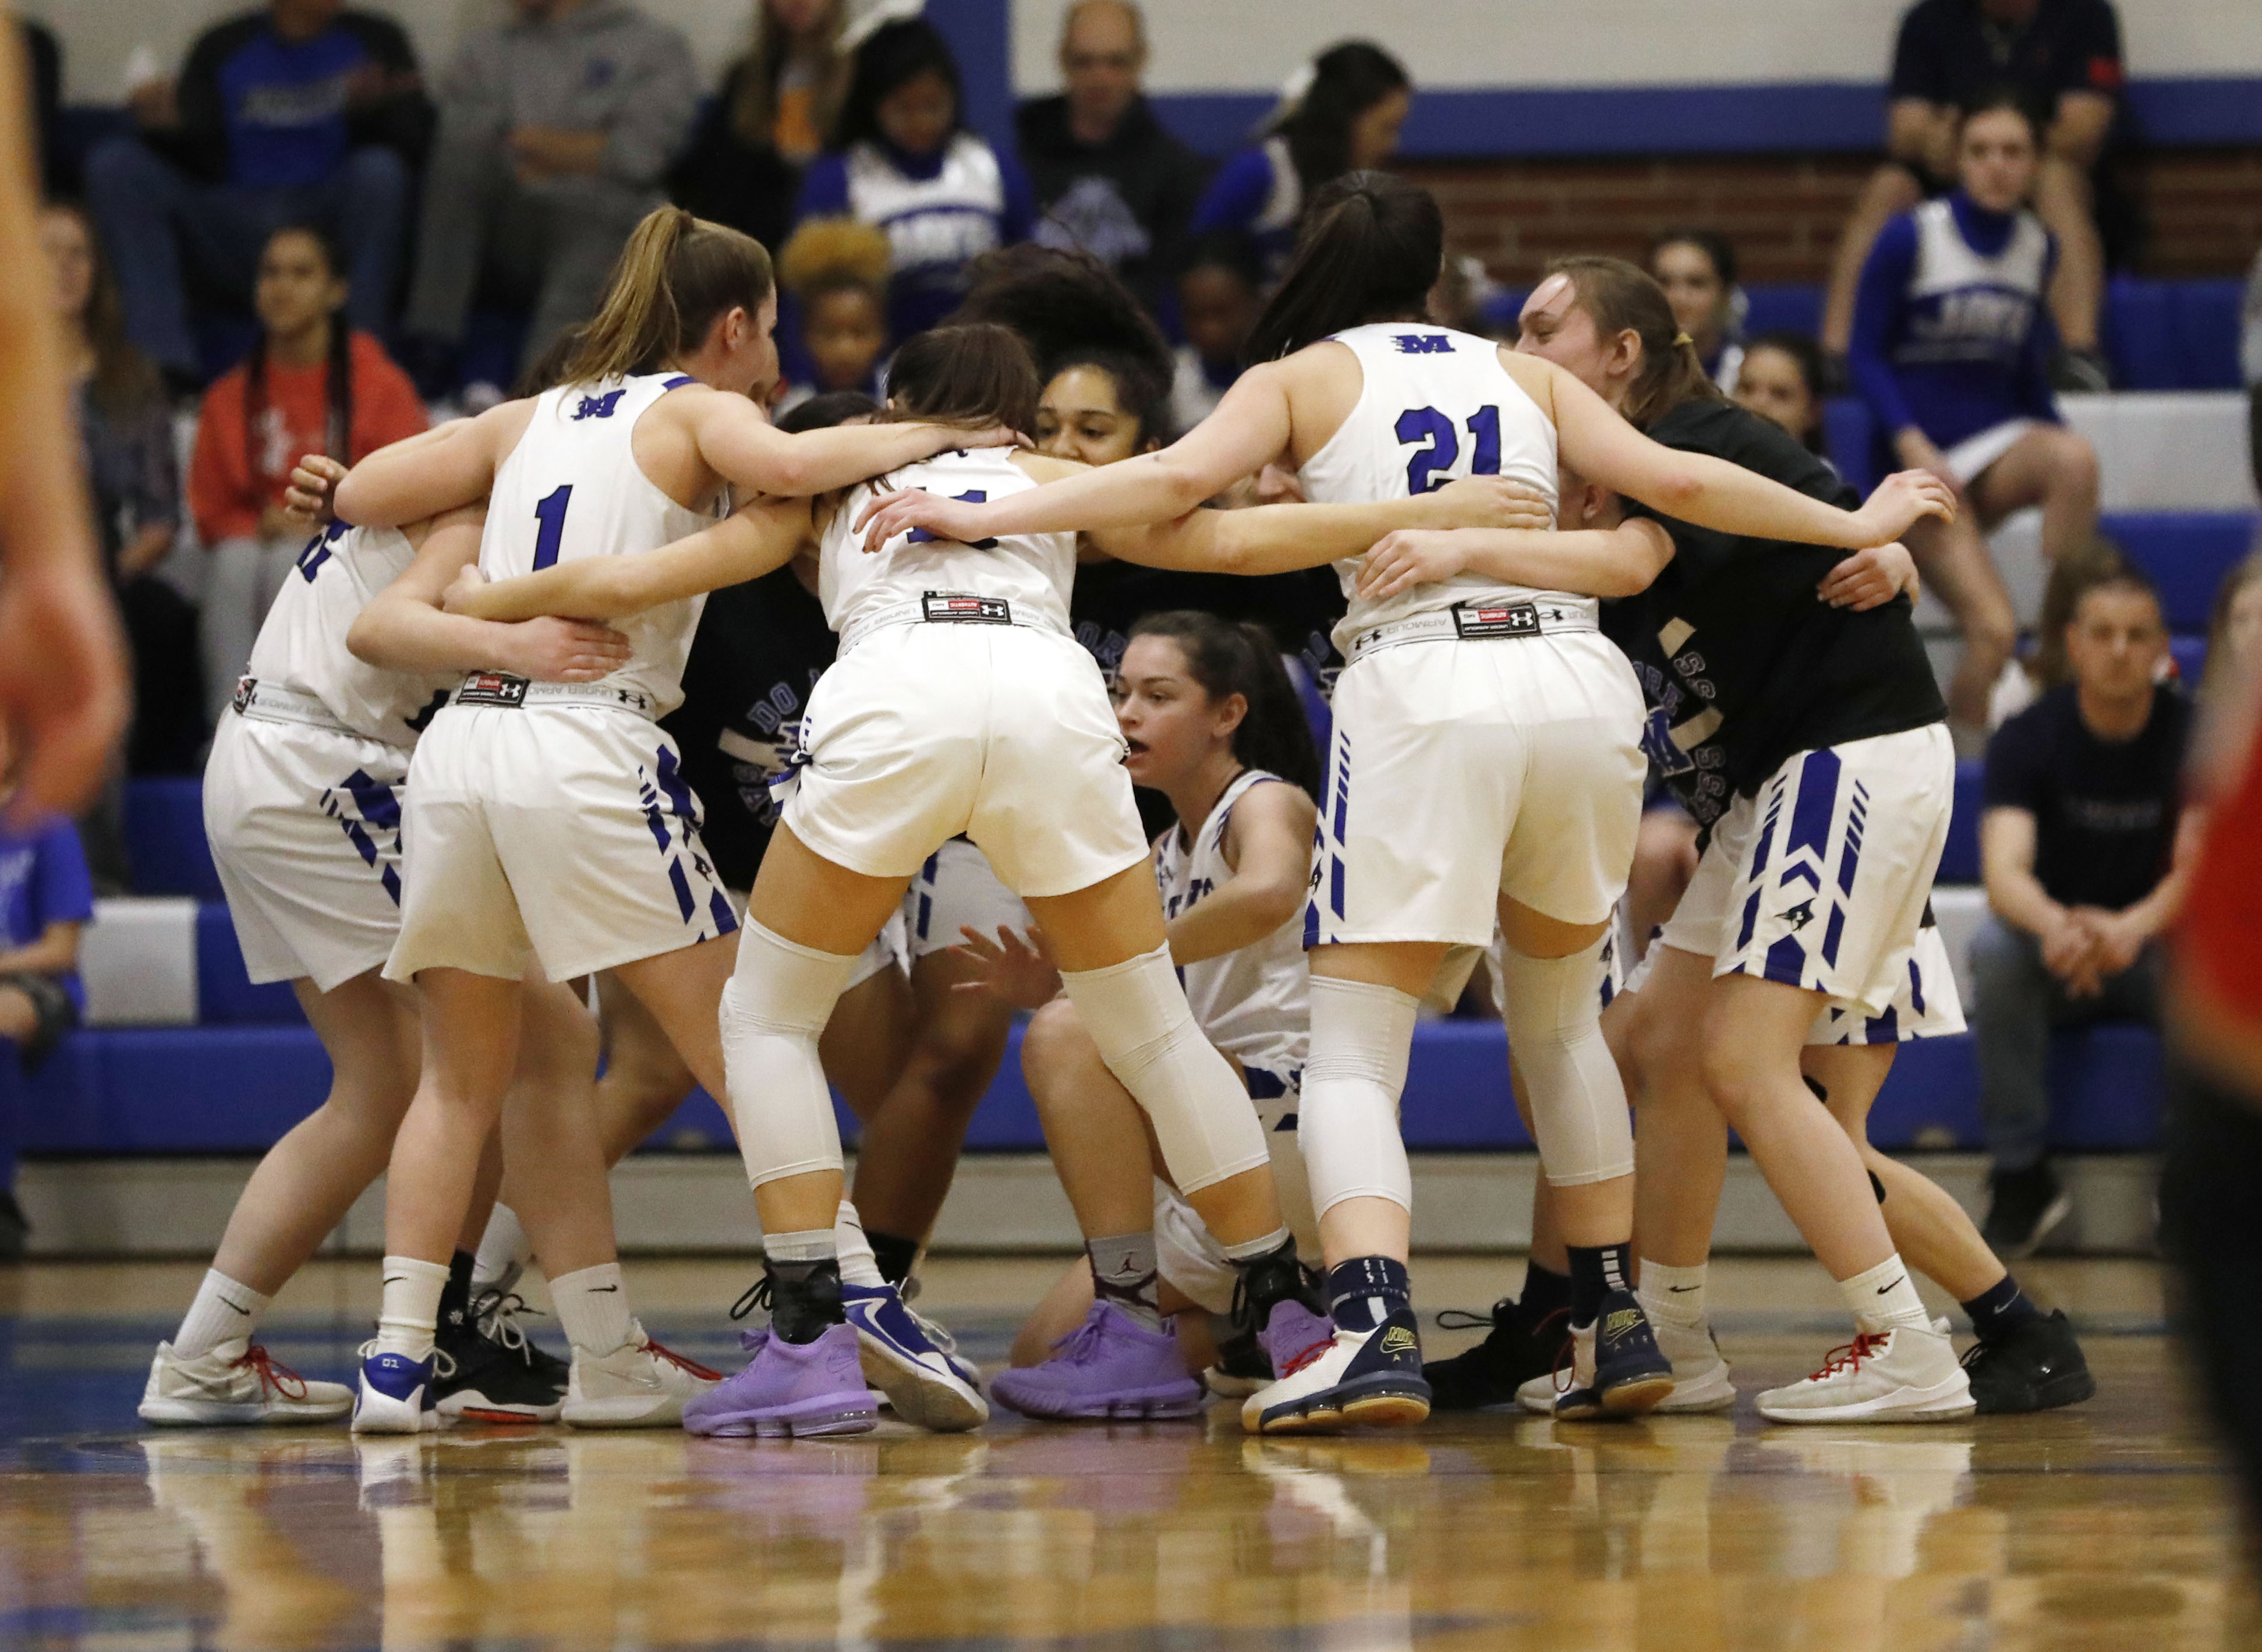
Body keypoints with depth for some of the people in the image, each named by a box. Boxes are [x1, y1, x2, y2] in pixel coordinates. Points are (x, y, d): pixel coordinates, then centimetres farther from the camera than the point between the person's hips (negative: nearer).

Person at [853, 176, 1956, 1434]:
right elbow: (1675, 482, 14)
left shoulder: (1298, 378, 15)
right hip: (1582, 682, 4)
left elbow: (1180, 478, -3)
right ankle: (1617, 1326, 22)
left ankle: (1376, 1329, -24)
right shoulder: (1522, 375, 23)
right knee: (1561, 1018, 25)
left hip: (1424, 689, -4)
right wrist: (1851, 527, 25)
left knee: (1354, 1050, -1)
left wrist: (986, 517, -1)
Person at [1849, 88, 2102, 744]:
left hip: (1998, 443, 4)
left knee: (2075, 459, -34)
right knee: (1993, 630, -23)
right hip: (1923, 456, -4)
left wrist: (2054, 436, 7)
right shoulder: (1910, 238, -7)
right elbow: (1866, 356, -5)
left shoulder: (2038, 246, 6)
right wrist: (1911, 444, -19)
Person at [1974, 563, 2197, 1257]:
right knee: (1996, 947, -34)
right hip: (2054, 955, 0)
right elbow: (2005, 873, -25)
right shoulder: (2028, 738, -11)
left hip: (2158, 946, 0)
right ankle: (2022, 1172, -24)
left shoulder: (2194, 736, -10)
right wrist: (2056, 927, -51)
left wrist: (2132, 928, -47)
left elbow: (2200, 870, -23)